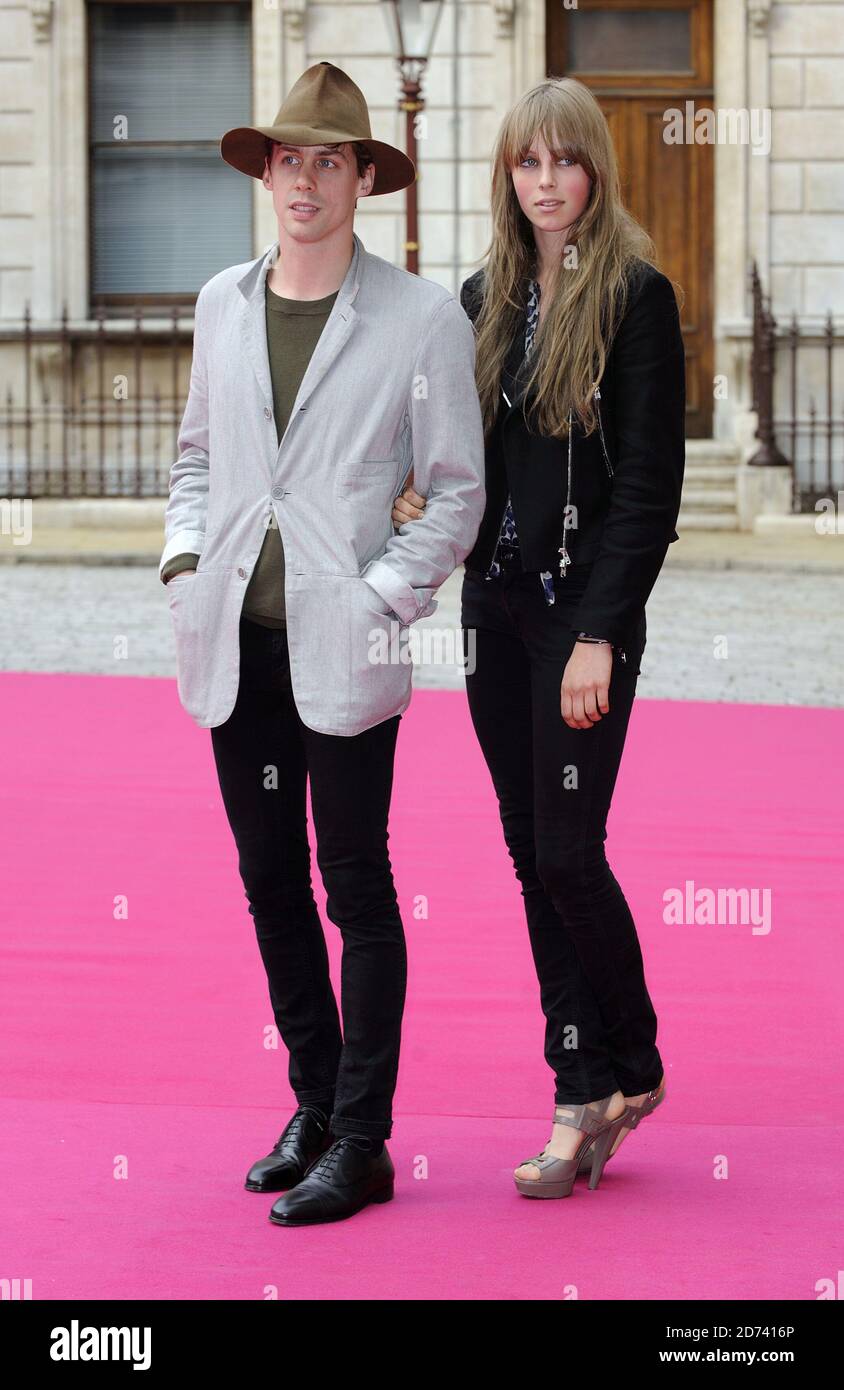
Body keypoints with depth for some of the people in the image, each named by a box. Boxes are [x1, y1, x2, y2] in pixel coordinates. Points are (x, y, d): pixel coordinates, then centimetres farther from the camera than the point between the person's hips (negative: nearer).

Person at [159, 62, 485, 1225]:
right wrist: (186, 559, 7)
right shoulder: (223, 303, 10)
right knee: (270, 880, 12)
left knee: (357, 890, -1)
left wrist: (384, 599, -9)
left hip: (343, 646, -5)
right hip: (234, 642, 5)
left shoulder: (423, 319, -4)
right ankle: (314, 1105, 25)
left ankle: (361, 1145, 5)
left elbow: (456, 491, 0)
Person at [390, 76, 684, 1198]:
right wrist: (419, 498, -4)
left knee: (568, 853, -7)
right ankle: (586, 1096, 13)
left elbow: (649, 485, -12)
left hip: (587, 608, -6)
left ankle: (628, 1068, 14)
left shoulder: (635, 295, -8)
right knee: (532, 854, 7)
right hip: (496, 601, 6)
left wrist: (599, 635, -17)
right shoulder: (487, 297, 10)